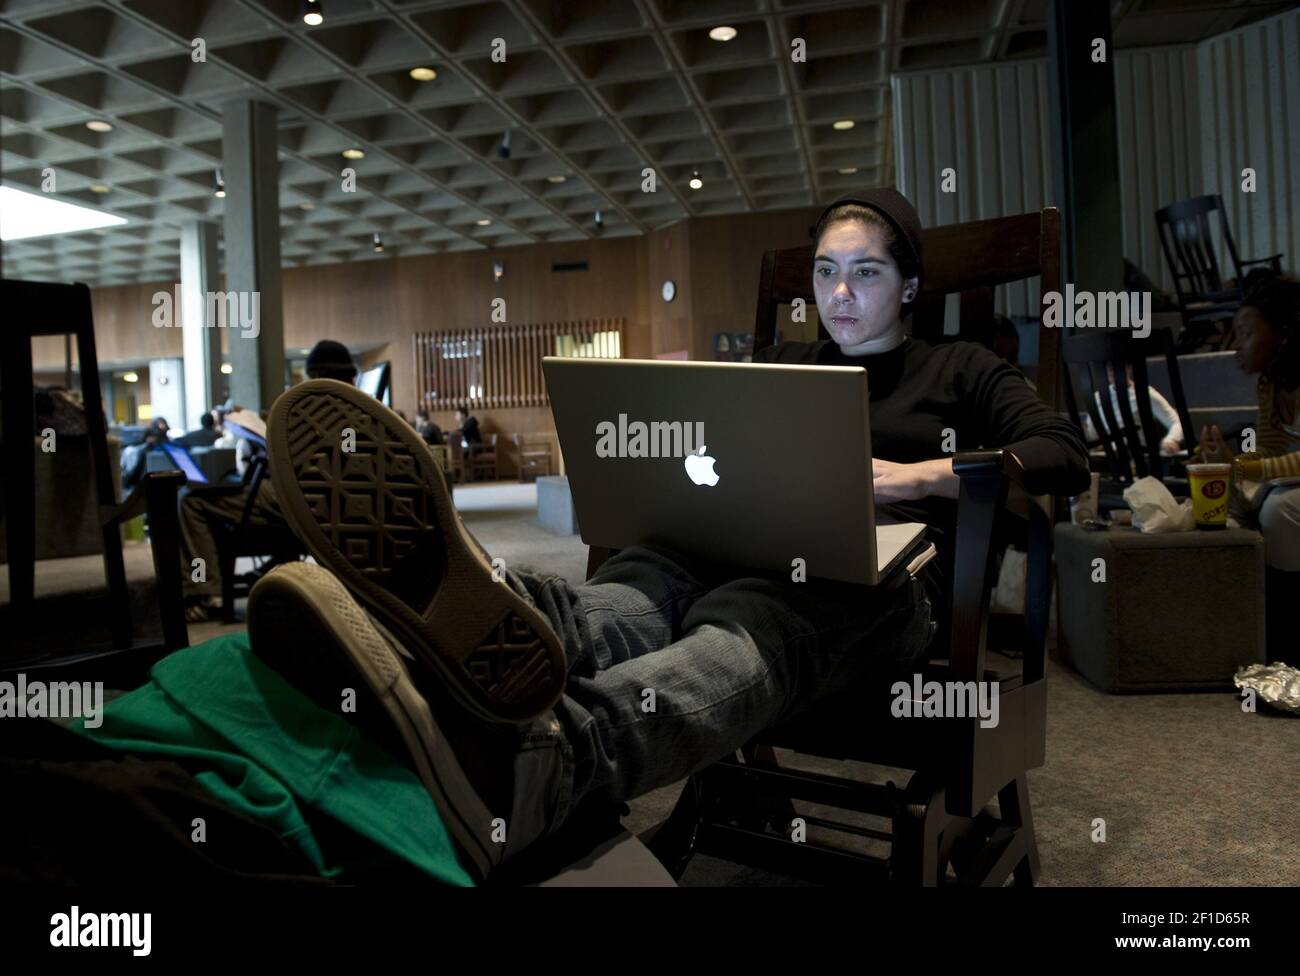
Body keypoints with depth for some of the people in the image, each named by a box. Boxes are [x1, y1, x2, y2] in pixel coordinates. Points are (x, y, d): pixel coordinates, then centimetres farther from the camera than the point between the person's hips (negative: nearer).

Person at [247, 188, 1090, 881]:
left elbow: (1067, 459, 7)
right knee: (629, 596, -33)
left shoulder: (960, 369, 21)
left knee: (744, 628, -40)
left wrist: (914, 475, -5)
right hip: (749, 546, 4)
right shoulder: (782, 363, 31)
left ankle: (542, 755, -70)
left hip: (877, 570, -3)